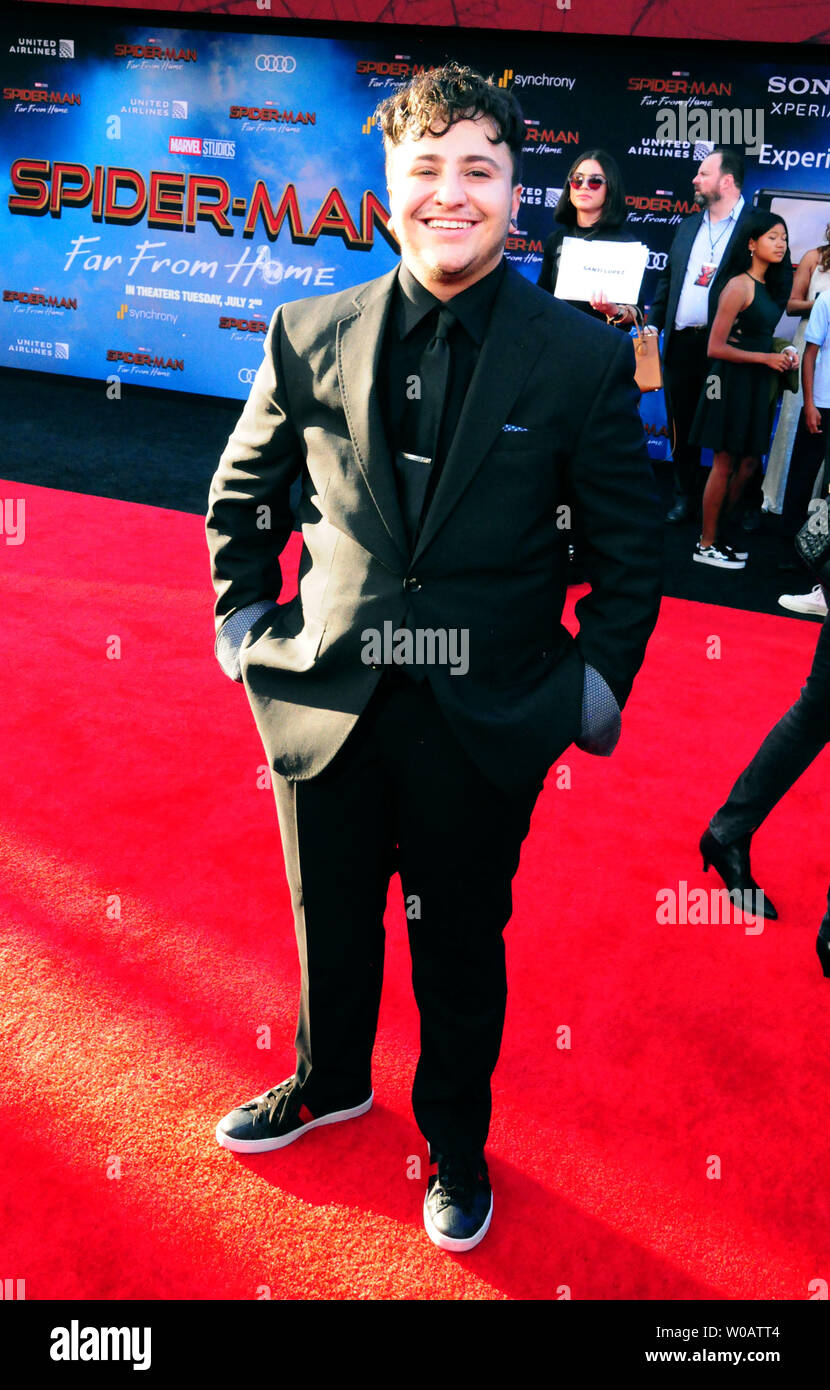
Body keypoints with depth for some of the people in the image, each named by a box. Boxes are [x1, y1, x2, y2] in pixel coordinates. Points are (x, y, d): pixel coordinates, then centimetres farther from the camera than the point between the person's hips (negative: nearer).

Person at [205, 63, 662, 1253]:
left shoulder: (581, 357, -7)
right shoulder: (310, 335, -2)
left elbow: (631, 546, 0)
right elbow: (242, 492, 11)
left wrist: (596, 683, -3)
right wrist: (245, 620, 7)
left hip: (486, 724, -2)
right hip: (328, 705, 2)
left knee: (462, 946, 16)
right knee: (331, 923, 21)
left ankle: (456, 1139, 44)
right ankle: (329, 1081, 52)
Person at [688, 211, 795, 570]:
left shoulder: (768, 286, 12)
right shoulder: (739, 286, -14)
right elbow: (716, 348, -18)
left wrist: (782, 354, 2)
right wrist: (767, 358, -15)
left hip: (756, 384, 8)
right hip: (732, 382, -8)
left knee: (749, 464, 10)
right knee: (725, 465, -1)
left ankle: (714, 536, 23)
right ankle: (706, 546, 10)